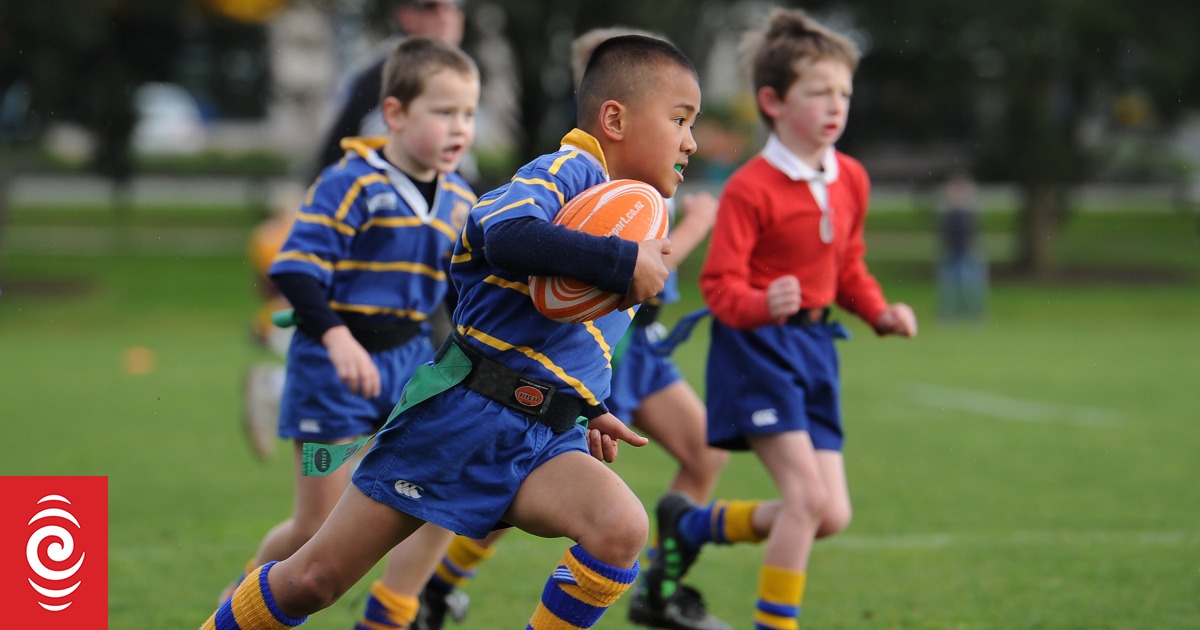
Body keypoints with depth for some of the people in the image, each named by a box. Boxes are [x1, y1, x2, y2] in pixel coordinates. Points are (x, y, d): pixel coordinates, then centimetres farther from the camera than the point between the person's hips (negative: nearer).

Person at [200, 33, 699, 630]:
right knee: (313, 580, 0)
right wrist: (622, 263, -30)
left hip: (542, 442, 7)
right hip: (460, 415, -7)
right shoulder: (571, 170, -8)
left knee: (622, 528, -26)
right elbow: (508, 235, -32)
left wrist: (587, 411, 26)